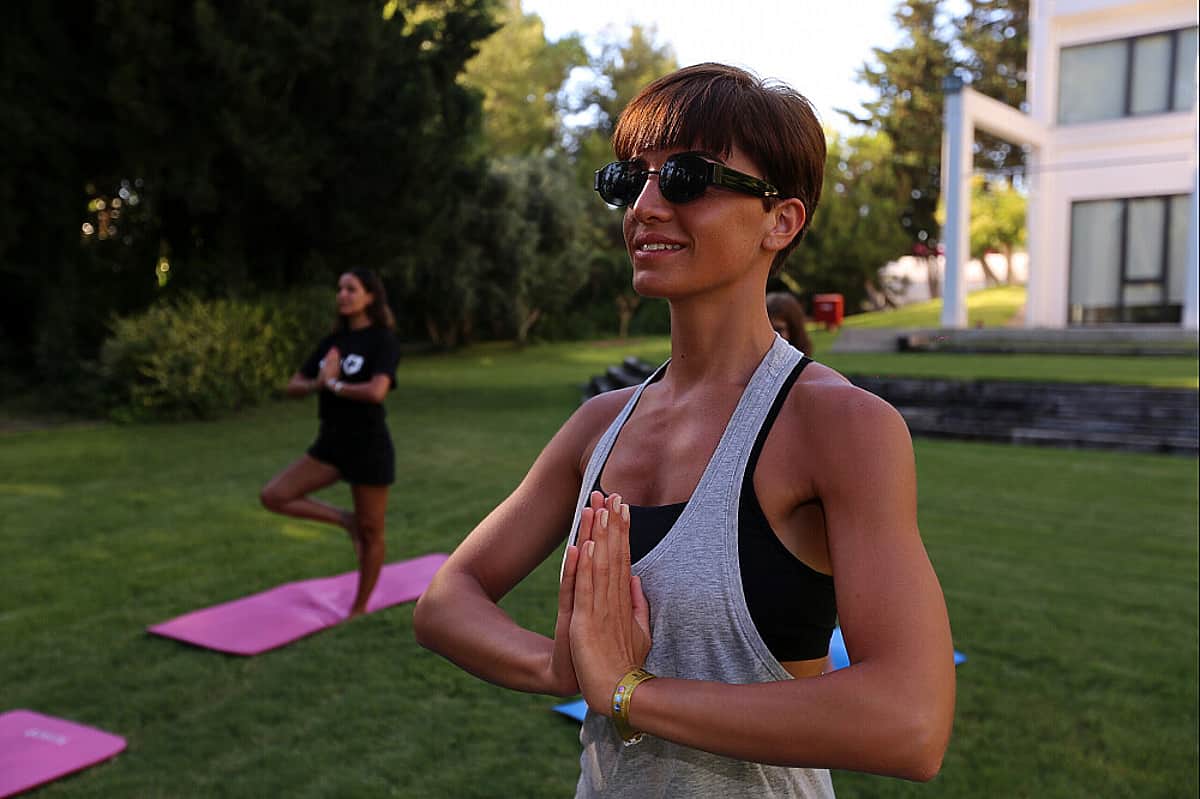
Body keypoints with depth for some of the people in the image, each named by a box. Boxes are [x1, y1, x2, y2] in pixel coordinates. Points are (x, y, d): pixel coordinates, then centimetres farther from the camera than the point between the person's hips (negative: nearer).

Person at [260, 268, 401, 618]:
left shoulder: (383, 341, -10)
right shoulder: (332, 341, 9)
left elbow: (376, 391, -27)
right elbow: (293, 386, 8)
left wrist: (334, 384, -12)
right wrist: (318, 383, -13)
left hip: (368, 446, -6)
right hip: (330, 442, 7)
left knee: (371, 533, 5)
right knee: (273, 496, -4)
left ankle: (359, 609, 23)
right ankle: (345, 521, 13)